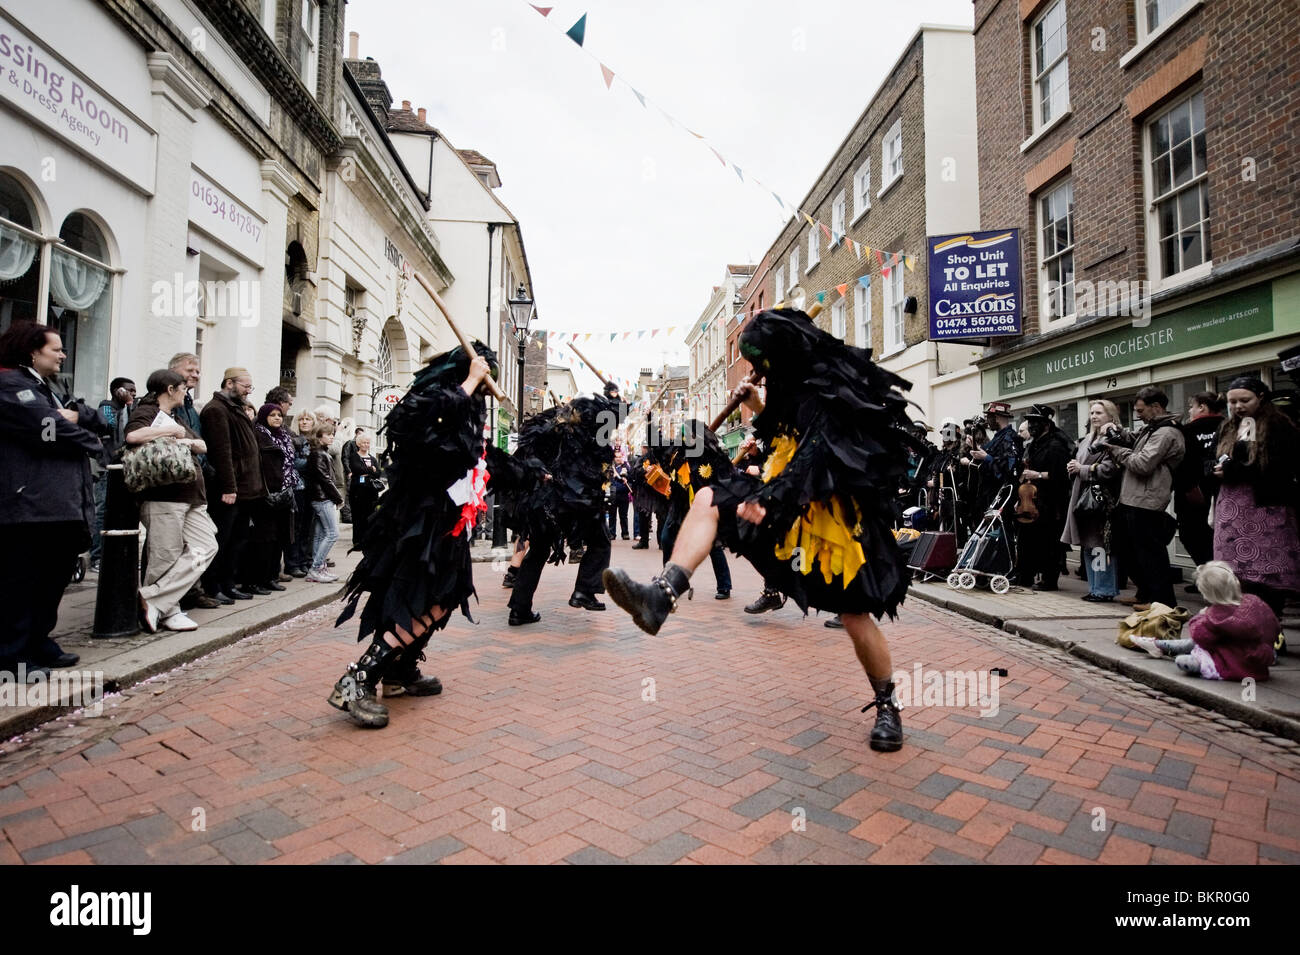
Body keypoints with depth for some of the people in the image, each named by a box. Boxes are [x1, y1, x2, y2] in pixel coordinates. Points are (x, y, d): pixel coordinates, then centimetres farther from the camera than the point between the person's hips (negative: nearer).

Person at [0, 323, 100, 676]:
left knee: (53, 577, 16)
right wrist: (90, 442, -2)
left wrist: (76, 415, -4)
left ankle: (37, 642, 27)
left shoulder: (43, 388, 24)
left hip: (57, 503, 10)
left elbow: (93, 419, 19)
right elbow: (50, 431, -19)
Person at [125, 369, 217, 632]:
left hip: (191, 498, 8)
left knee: (205, 547, -3)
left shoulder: (175, 418, 27)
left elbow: (202, 446, 22)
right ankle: (166, 612, 5)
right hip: (162, 498, -8)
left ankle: (156, 604, 0)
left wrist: (190, 441, -1)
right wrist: (174, 431, -10)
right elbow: (133, 435, -23)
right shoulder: (146, 412, -1)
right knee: (167, 559, -6)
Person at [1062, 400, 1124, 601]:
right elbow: (1077, 462, 26)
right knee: (1088, 546, 11)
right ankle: (1094, 588, 18)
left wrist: (1081, 469, -10)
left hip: (1102, 500, -9)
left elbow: (1109, 470, -19)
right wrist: (1073, 466, 4)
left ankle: (1105, 590, 2)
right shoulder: (1086, 440, 19)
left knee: (1100, 546, -6)